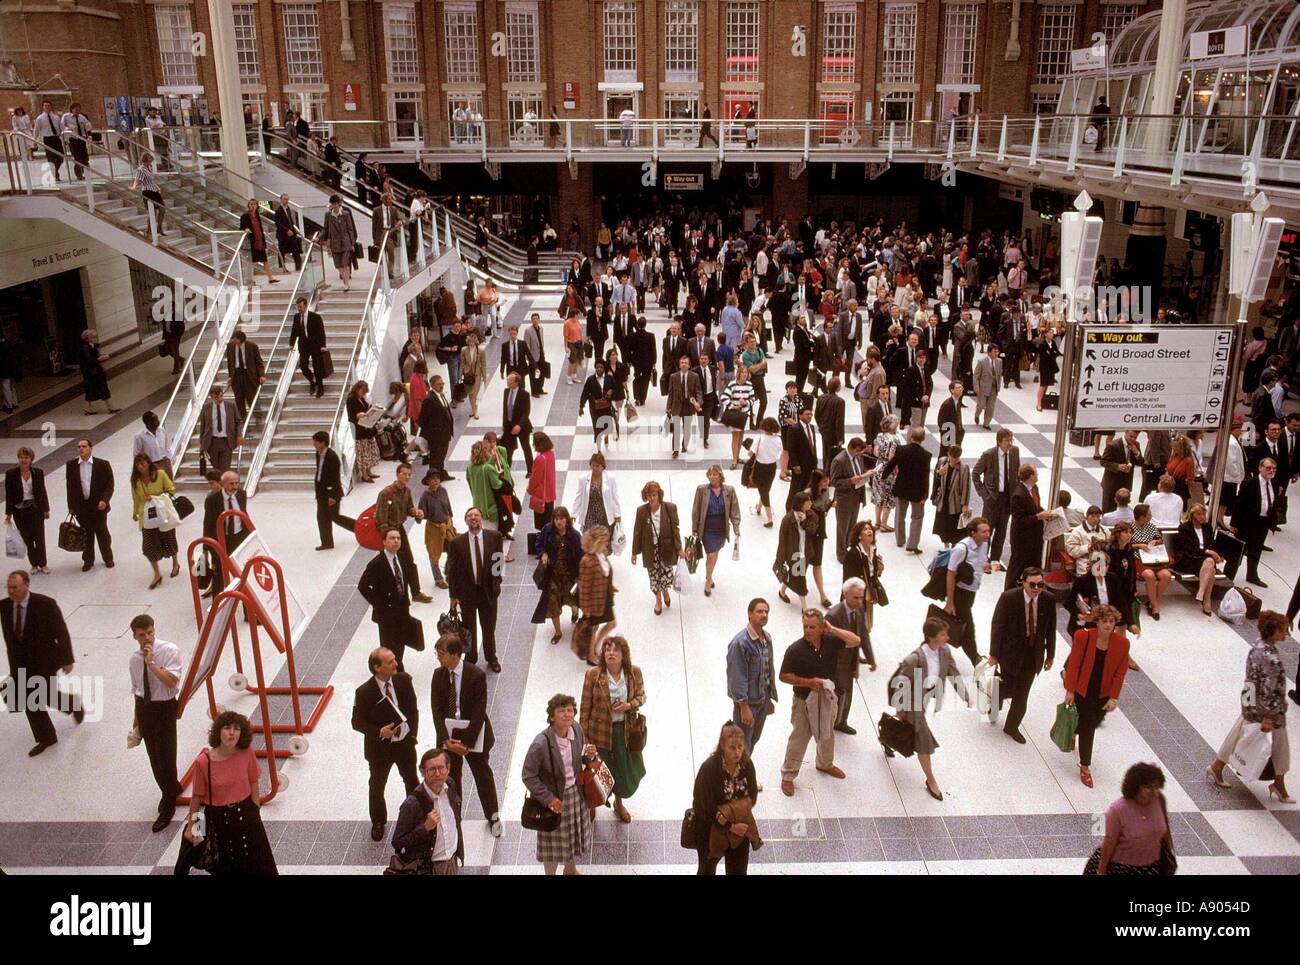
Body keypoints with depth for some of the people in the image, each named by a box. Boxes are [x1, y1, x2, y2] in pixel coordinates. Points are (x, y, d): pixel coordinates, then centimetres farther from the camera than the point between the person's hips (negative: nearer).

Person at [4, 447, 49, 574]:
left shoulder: (38, 473, -1)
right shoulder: (11, 474, -5)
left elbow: (43, 492, 5)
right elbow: (8, 495, -3)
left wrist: (46, 510, 5)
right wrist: (8, 514, -4)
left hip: (36, 509, 0)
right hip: (19, 511, 0)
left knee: (39, 538, 2)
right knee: (27, 539, 7)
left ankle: (43, 564, 13)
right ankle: (34, 565, 17)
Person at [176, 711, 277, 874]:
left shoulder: (247, 753, -14)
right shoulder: (203, 761, -20)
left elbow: (253, 783, -1)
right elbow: (197, 796, -8)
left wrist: (256, 812, 2)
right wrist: (190, 825, 1)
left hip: (245, 813, 2)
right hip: (218, 817, -2)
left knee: (257, 864, 13)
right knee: (224, 866, 15)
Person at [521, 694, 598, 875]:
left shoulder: (577, 728, -13)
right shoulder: (541, 744, -31)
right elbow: (528, 776, -20)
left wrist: (588, 756, -16)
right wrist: (548, 799, -20)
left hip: (576, 791, 6)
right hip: (554, 798, -6)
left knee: (575, 833, 27)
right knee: (554, 841, 15)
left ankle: (571, 869, 55)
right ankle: (550, 873, 43)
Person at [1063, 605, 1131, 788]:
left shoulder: (1122, 643, -15)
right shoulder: (1083, 636, -21)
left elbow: (1120, 673, -7)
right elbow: (1074, 664, -14)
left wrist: (1113, 698, -8)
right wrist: (1070, 690, -11)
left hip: (1103, 694, 3)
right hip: (1082, 689, -3)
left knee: (1092, 724, 18)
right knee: (1086, 727, 2)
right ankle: (1085, 767, 17)